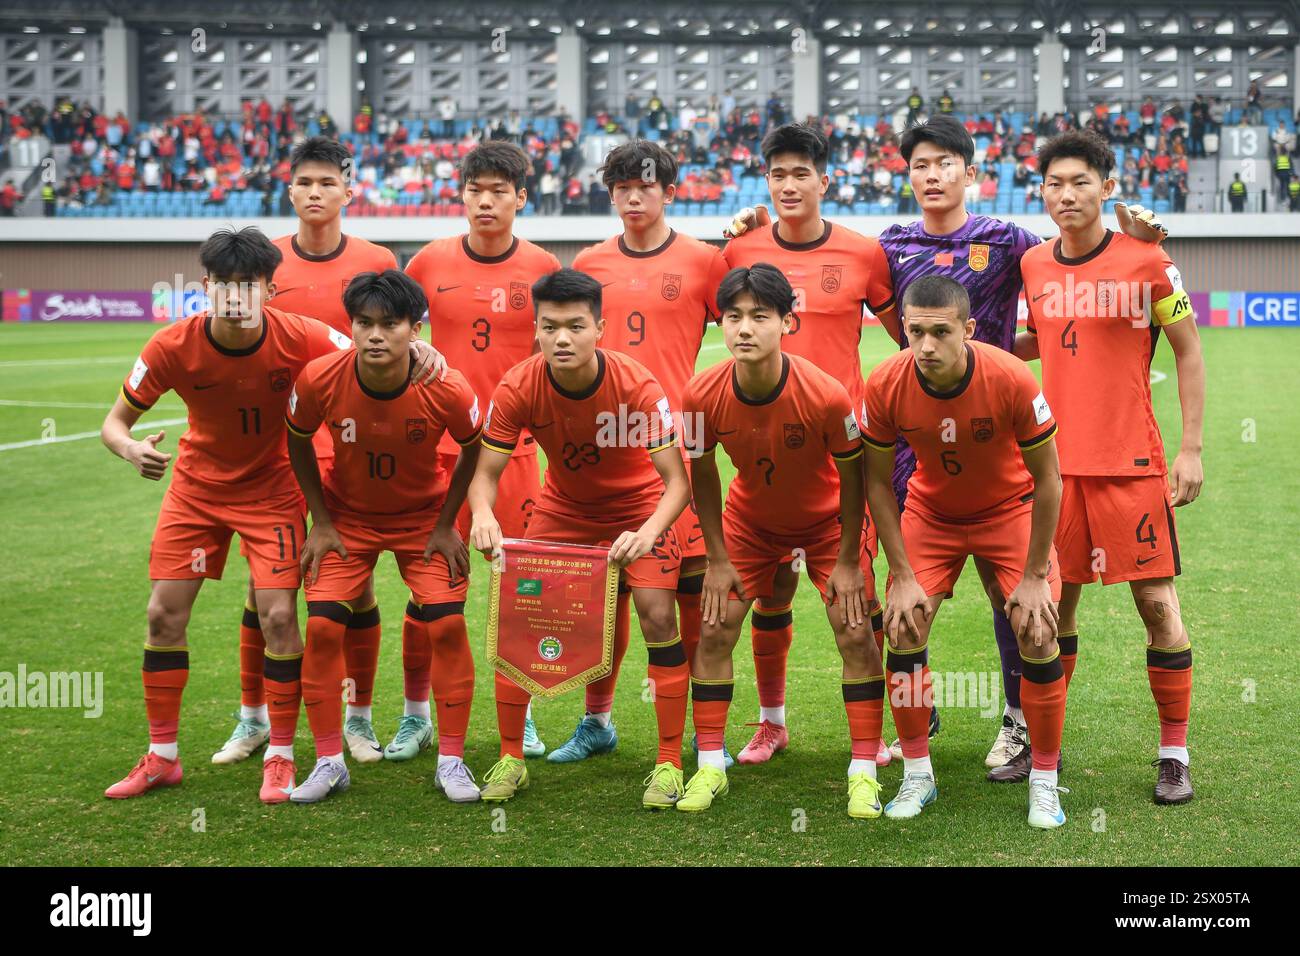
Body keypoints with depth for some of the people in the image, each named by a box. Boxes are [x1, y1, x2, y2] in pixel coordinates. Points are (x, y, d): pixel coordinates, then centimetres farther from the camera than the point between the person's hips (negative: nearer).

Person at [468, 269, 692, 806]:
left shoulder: (637, 386, -30)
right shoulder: (518, 388, -25)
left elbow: (676, 481, -29)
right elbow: (486, 472, -19)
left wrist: (647, 533, -49)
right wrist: (483, 513, -43)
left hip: (638, 507, -2)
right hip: (562, 507, 2)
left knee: (657, 616, -17)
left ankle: (669, 764, -4)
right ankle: (511, 760, 7)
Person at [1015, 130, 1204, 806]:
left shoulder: (1145, 262, -7)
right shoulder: (1033, 266, 6)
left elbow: (1188, 352, -1)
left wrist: (1191, 449, -5)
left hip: (1132, 463, -4)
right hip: (1056, 461, 4)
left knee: (1157, 602, -2)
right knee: (1054, 600, 8)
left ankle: (1174, 753, 9)